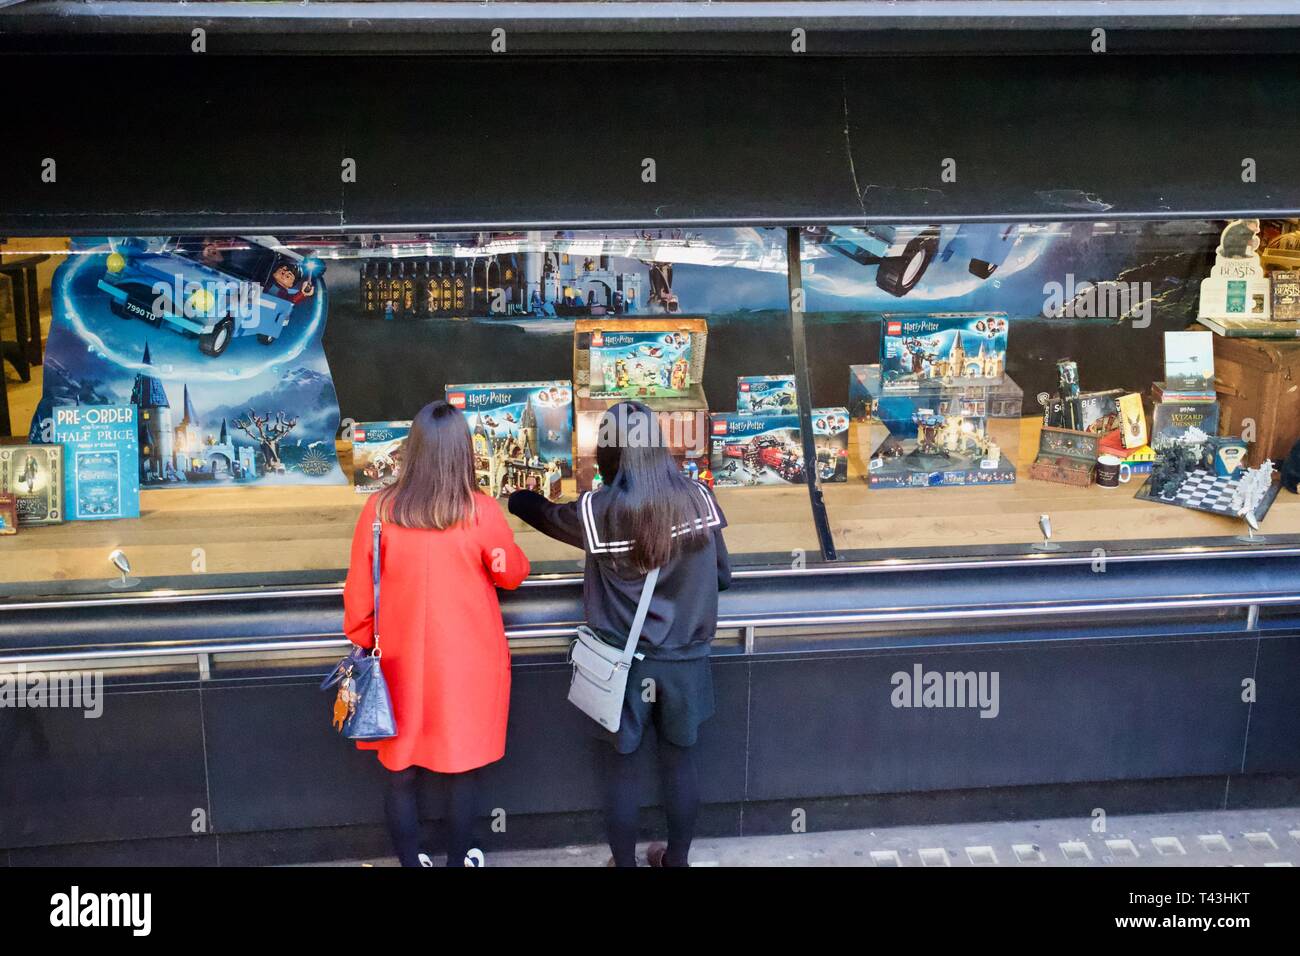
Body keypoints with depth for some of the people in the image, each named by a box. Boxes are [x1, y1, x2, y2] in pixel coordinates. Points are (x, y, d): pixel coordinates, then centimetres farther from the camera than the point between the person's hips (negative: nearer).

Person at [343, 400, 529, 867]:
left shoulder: (380, 509, -11)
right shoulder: (482, 512, -15)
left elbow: (359, 593, -2)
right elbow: (512, 574, 3)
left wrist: (364, 645, 13)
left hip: (401, 663, 1)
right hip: (467, 665, -1)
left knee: (400, 772, 14)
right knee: (463, 770, 15)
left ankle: (410, 862, 23)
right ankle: (458, 859, 27)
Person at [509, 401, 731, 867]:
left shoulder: (597, 510, -17)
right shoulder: (698, 499, -9)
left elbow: (540, 513, 4)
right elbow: (722, 575, 1)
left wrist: (512, 492, 25)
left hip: (624, 663, -2)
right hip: (685, 659, 2)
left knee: (621, 765, 15)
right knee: (680, 760, 19)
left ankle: (625, 864, 29)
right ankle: (677, 859, 35)